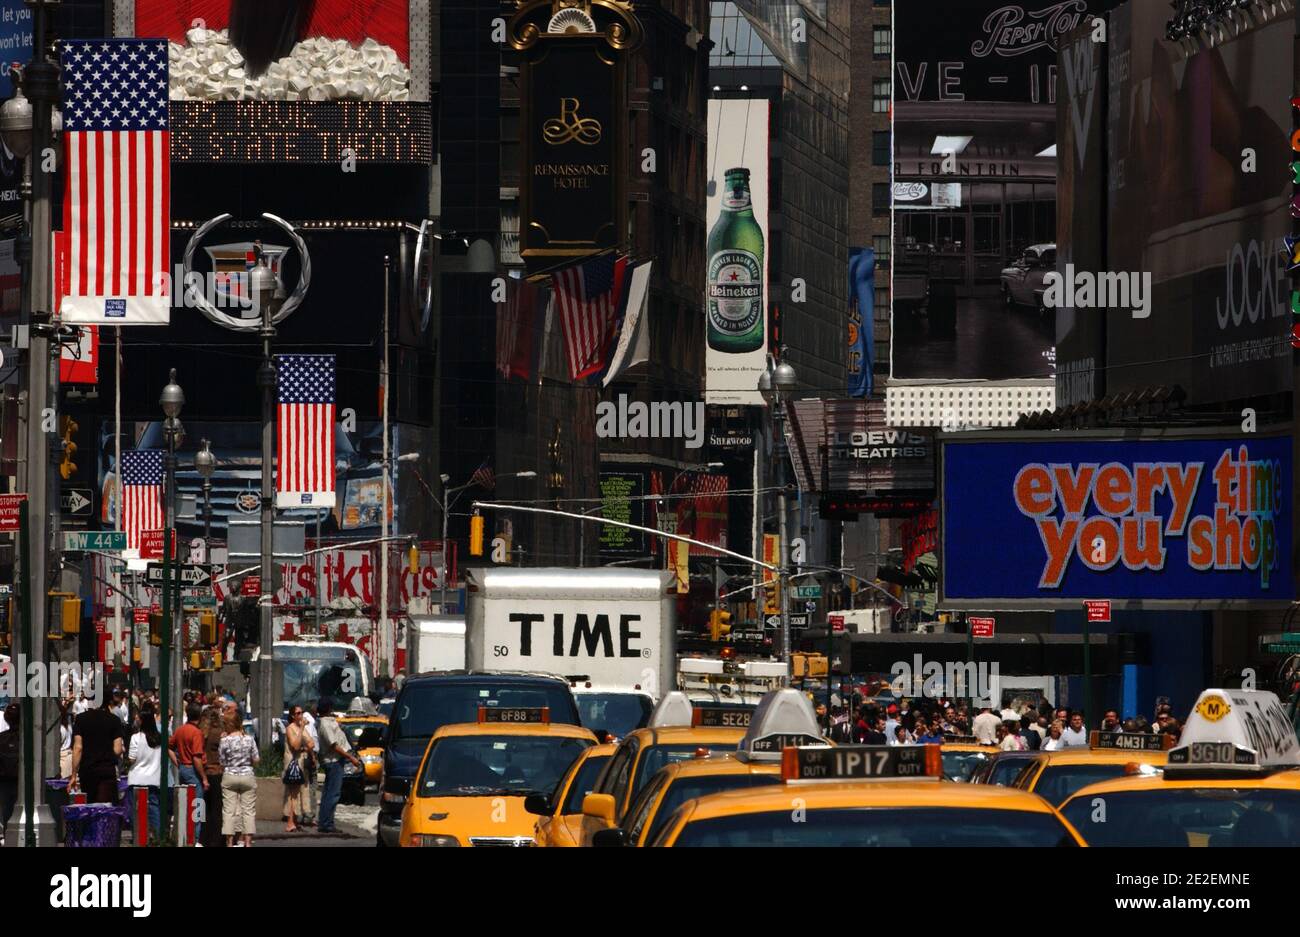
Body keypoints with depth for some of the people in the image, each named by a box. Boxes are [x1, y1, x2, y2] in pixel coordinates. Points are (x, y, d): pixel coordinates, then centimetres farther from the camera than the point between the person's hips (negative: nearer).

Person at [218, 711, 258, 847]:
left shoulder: (224, 741, -9)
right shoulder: (249, 739, -3)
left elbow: (222, 763, -5)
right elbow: (256, 759, 0)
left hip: (229, 776, -1)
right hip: (247, 776, 1)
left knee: (229, 810, 4)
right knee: (248, 810, 6)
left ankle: (229, 842, 3)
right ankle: (247, 841, 5)